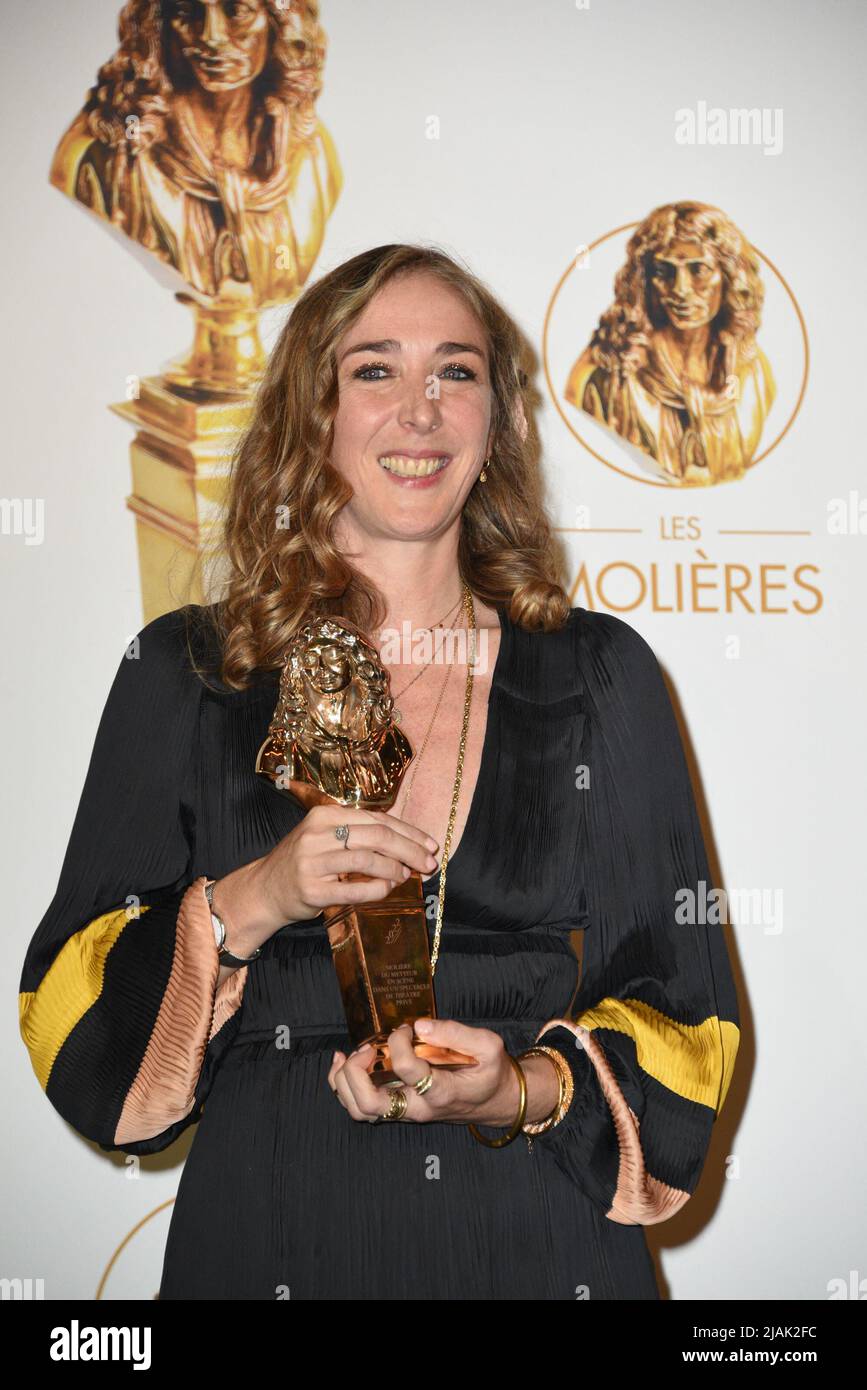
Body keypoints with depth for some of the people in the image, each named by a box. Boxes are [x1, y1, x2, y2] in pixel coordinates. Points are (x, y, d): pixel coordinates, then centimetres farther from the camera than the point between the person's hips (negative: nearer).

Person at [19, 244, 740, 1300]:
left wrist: (529, 1094, -15)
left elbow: (684, 1010, 3)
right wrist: (248, 906, -18)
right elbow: (71, 1018, -2)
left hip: (539, 1245, 1)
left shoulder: (601, 675, 2)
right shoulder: (186, 675, 0)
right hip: (268, 1240, 0)